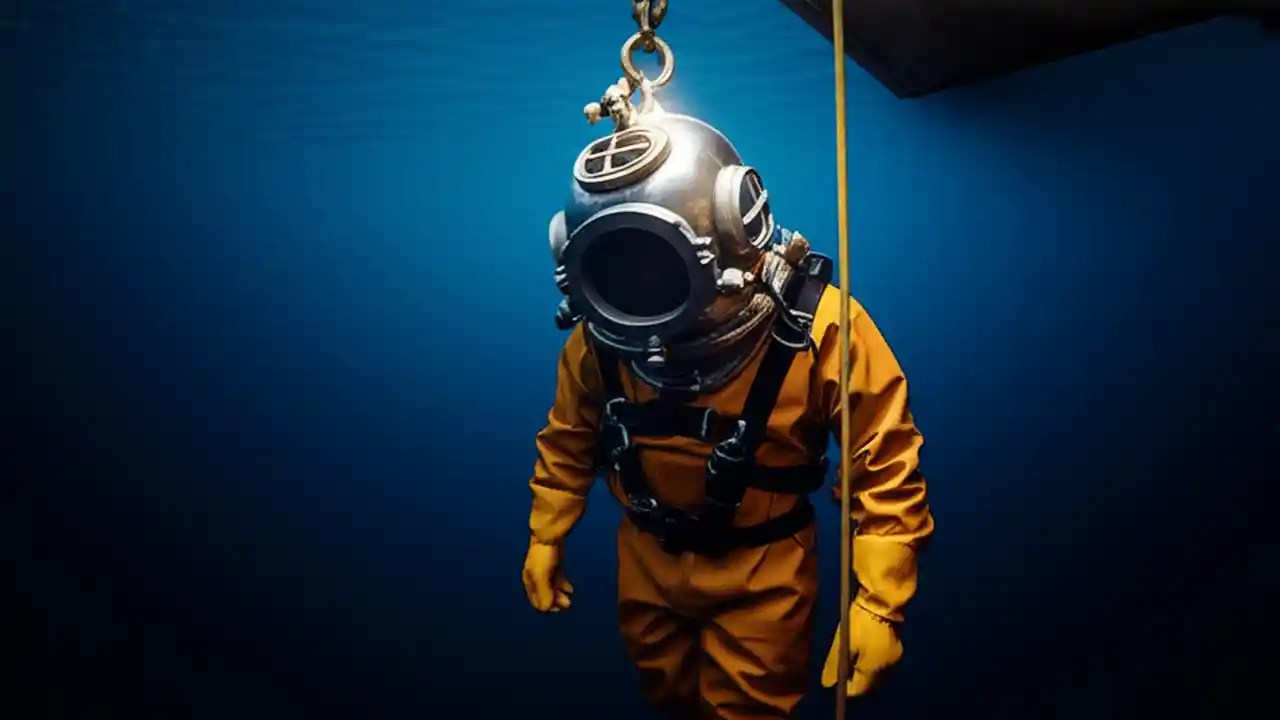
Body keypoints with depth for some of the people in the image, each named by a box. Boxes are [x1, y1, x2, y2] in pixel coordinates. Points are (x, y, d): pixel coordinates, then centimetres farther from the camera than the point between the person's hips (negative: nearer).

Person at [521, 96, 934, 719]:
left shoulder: (816, 326, -28)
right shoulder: (600, 333, -17)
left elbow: (887, 468, -20)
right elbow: (569, 438, 2)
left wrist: (878, 604, -22)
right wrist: (545, 536, 7)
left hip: (760, 569, -4)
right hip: (648, 556, 4)